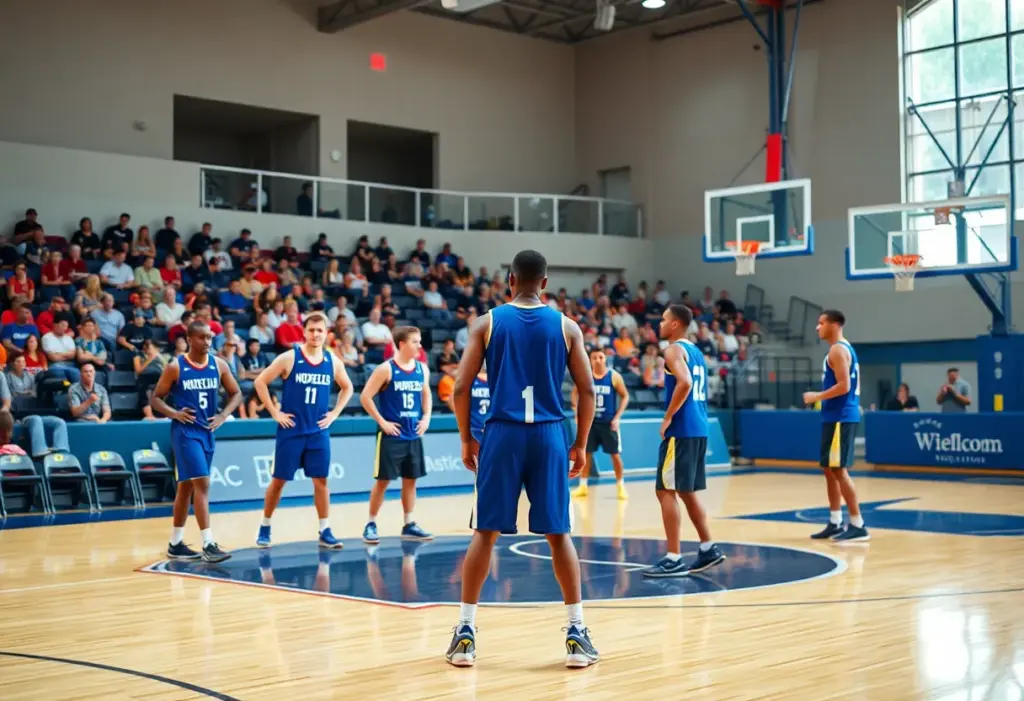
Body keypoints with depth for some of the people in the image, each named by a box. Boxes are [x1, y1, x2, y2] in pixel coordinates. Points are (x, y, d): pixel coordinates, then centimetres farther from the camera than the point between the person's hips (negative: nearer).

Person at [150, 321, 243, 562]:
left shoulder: (218, 365, 4)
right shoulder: (175, 367, -8)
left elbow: (236, 394, 11)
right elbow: (155, 398, -3)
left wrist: (223, 415, -5)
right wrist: (174, 413, -20)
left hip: (206, 431, 6)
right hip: (185, 431, -6)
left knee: (187, 486, 14)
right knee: (202, 483, -15)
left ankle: (175, 544, 23)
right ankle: (208, 545, -15)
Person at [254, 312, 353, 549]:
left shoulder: (332, 362, 3)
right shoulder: (289, 357, -8)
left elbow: (347, 388, 19)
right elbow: (260, 382, -7)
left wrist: (334, 413, 7)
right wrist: (274, 412, -10)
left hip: (318, 432, 3)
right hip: (291, 430, -3)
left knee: (321, 480, 3)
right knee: (279, 480, 4)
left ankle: (325, 531, 9)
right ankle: (265, 527, 18)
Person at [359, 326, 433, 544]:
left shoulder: (422, 368, 6)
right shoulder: (386, 369, -11)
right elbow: (365, 397, -11)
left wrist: (426, 417, 5)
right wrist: (382, 422, -13)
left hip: (413, 435, 6)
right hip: (391, 436, -6)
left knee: (410, 479, 10)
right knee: (382, 480, -1)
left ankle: (409, 525, 18)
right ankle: (371, 524, 9)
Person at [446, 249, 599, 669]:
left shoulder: (487, 323, 3)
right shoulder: (566, 326, 5)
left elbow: (461, 387, -1)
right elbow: (587, 390, 4)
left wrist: (466, 439, 9)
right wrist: (581, 444, 12)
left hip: (502, 435, 0)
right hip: (549, 436, 1)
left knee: (485, 534, 7)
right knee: (558, 535, 7)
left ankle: (465, 633, 8)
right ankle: (576, 633, 8)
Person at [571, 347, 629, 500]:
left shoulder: (614, 376, -9)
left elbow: (625, 396, -2)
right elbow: (575, 392, 12)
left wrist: (617, 417, -10)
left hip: (608, 422, -2)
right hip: (590, 420, 2)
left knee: (615, 454, 1)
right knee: (586, 453, 4)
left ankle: (620, 486, 13)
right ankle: (583, 485, 15)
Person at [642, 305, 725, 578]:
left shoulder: (674, 349, -9)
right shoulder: (696, 351, 19)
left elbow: (685, 383, -26)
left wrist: (667, 417, -19)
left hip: (681, 429, -9)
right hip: (699, 429, 9)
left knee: (666, 491, -5)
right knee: (687, 492, 18)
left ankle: (674, 559, -6)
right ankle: (708, 549, 18)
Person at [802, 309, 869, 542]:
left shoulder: (837, 350, -14)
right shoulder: (844, 348, 18)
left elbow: (844, 386, -23)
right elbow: (849, 385, 22)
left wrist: (817, 397, -14)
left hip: (840, 417, -11)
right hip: (837, 416, 11)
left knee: (839, 470, -8)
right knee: (830, 469, 14)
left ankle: (858, 525, -6)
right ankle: (835, 522, 19)